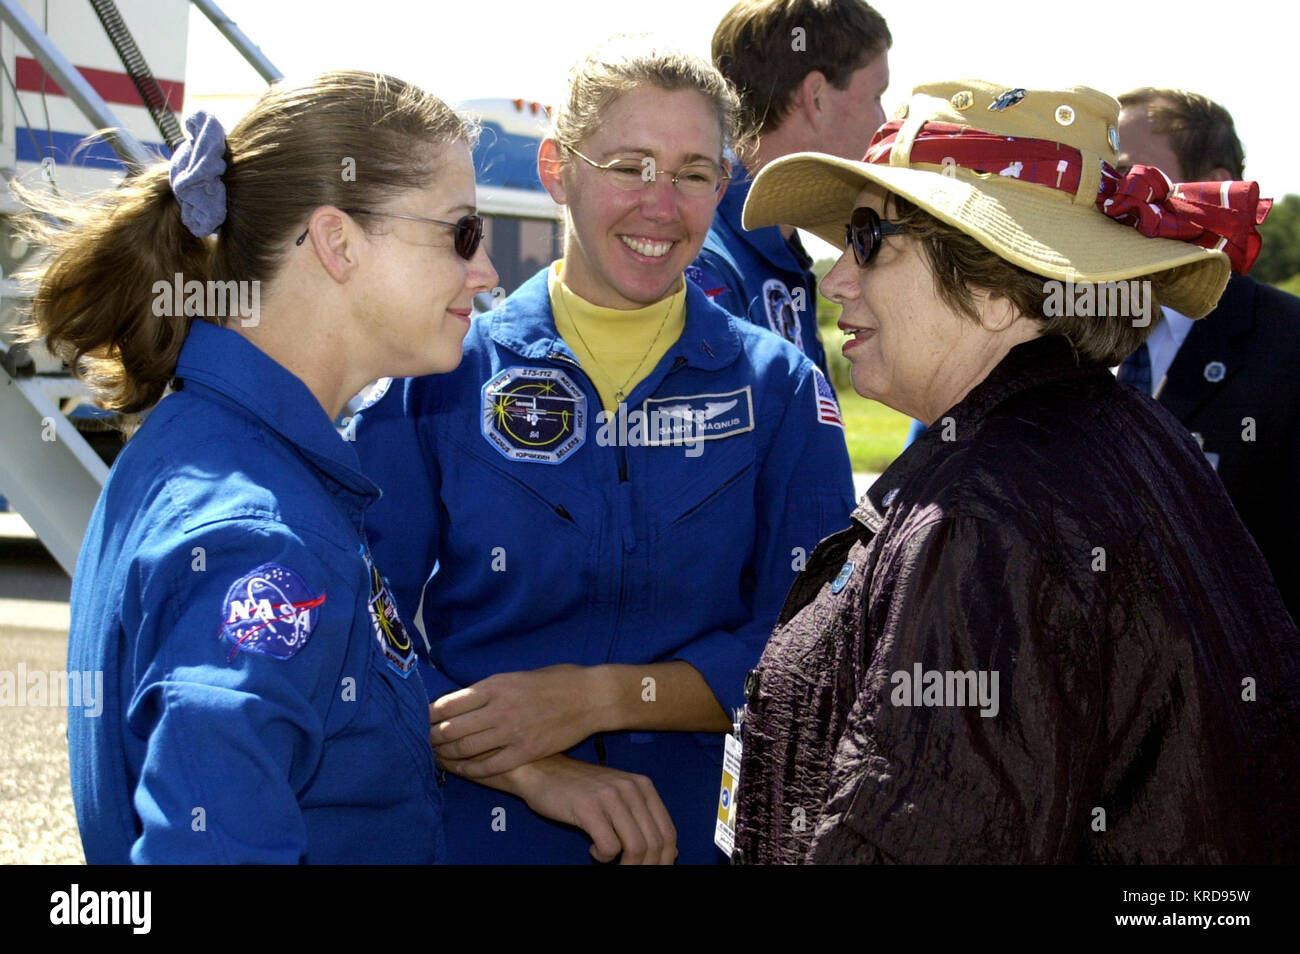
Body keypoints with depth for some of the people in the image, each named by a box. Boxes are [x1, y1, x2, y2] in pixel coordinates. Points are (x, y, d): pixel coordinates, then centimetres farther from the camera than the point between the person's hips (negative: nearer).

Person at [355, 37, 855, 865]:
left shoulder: (779, 387, -1)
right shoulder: (441, 374, -4)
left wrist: (600, 697, -18)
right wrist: (534, 771, -22)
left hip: (694, 837, 1)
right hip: (466, 834, -1)